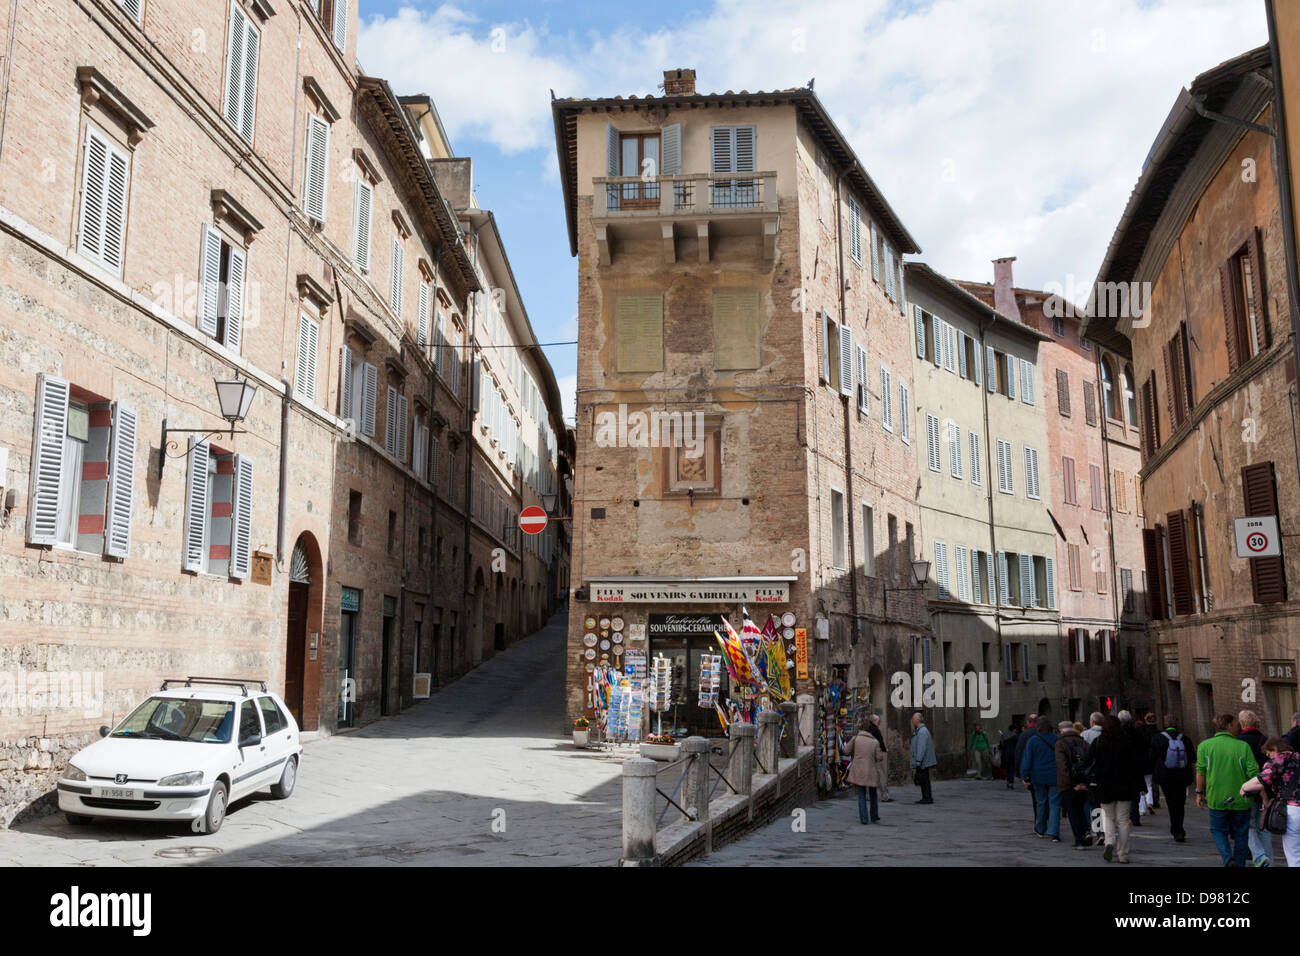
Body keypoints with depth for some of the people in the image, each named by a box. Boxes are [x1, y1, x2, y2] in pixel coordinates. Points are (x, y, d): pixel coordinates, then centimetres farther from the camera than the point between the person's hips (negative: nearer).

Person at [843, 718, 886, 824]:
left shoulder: (856, 738, -5)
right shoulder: (875, 742, -2)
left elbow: (847, 751, -1)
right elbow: (879, 757, -3)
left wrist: (841, 749, 20)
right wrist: (882, 753, 18)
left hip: (859, 771, -1)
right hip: (871, 772, 1)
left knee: (861, 795, 5)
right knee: (873, 794, 19)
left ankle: (864, 818, -1)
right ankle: (874, 817, 26)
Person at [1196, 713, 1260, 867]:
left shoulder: (1205, 745, -2)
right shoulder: (1243, 746, -5)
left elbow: (1201, 771, -4)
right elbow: (1253, 772, -9)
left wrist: (1200, 793, 6)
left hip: (1217, 798, 0)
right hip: (1241, 800, 0)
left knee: (1218, 831, 12)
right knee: (1240, 834, 15)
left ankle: (1228, 859, -8)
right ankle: (1240, 863, 19)